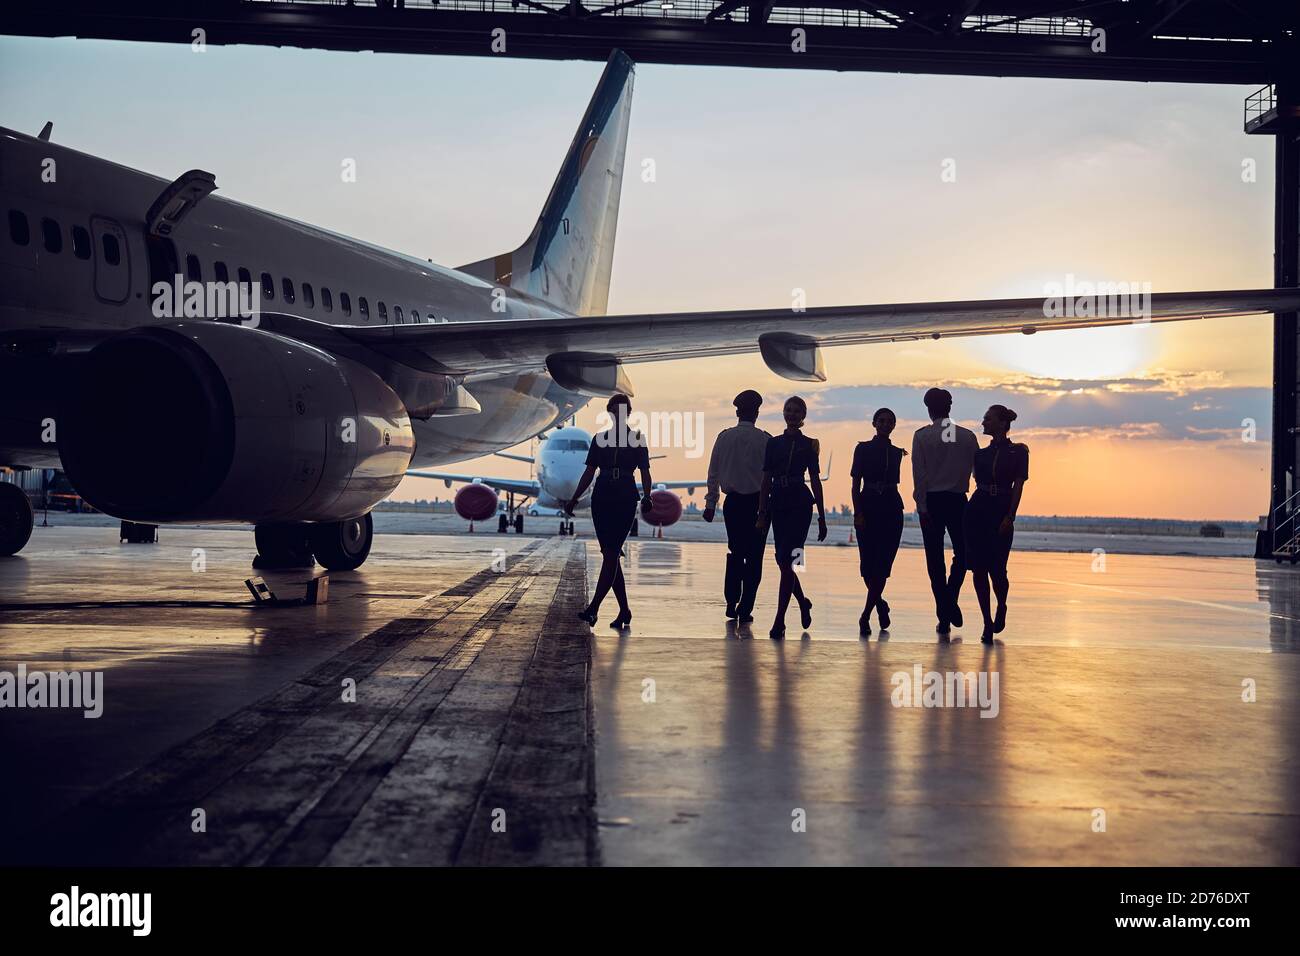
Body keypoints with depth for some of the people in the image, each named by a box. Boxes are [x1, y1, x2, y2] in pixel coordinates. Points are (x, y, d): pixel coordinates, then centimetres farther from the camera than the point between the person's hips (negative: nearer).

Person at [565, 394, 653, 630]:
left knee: (611, 554, -12)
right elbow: (589, 472, 13)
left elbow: (645, 473, 1)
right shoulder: (600, 439, 11)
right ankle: (624, 610, 10)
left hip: (625, 499, -4)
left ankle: (594, 608, -18)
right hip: (602, 498, 4)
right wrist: (574, 498, 6)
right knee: (610, 555, 2)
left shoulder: (637, 439, 4)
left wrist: (647, 496, -16)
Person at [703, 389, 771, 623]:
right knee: (754, 556, 4)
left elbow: (713, 472, 5)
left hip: (732, 502, 3)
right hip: (758, 502, -3)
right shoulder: (764, 439, -8)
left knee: (735, 553, 17)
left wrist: (711, 504, 11)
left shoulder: (724, 437, 1)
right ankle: (745, 609, 2)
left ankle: (731, 603, 16)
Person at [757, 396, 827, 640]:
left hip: (800, 503, -4)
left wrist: (821, 517, 0)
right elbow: (766, 480, 9)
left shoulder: (808, 445, 1)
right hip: (778, 504, 4)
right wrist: (762, 513, 4)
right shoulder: (773, 443, 10)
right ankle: (803, 603, 33)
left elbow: (816, 481, 2)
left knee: (786, 561, -11)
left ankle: (780, 620, -10)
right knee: (782, 561, 8)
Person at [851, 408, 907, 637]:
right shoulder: (863, 449, 2)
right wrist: (857, 512, -10)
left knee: (882, 563, -6)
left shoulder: (896, 452, 11)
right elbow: (856, 484, -2)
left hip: (891, 508, 2)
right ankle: (880, 603, 24)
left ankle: (866, 615, -4)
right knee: (867, 563, -2)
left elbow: (895, 482, 17)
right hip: (868, 506, -2)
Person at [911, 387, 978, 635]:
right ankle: (951, 601, -2)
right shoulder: (968, 436, 2)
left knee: (935, 559, 4)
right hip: (958, 500, 1)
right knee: (962, 553, 16)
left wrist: (922, 505, -7)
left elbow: (919, 473, -8)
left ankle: (944, 617, 3)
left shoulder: (922, 436, -4)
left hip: (931, 500, -1)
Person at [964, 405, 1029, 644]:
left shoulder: (1018, 452, 0)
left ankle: (1001, 608, 24)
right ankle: (988, 623, 8)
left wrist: (1009, 517, -14)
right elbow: (977, 482, 12)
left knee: (997, 569, -7)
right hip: (977, 510, 4)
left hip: (1001, 512, -4)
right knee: (979, 569, -1)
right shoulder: (981, 453, 13)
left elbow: (1018, 486, -5)